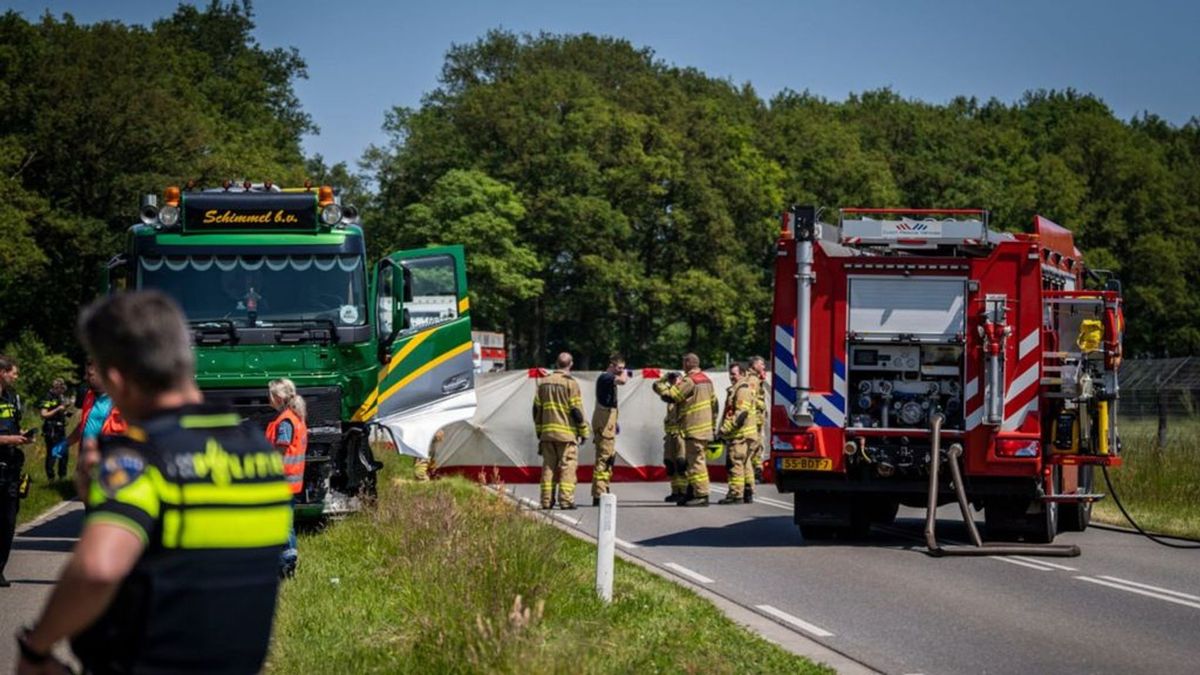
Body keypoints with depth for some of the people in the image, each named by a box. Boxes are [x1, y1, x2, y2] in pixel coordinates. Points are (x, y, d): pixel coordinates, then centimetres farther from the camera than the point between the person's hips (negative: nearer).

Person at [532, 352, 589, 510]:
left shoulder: (544, 382, 8)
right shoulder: (570, 383, -9)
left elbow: (536, 409, 11)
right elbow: (576, 410, -10)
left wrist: (539, 431, 19)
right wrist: (583, 432, 0)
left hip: (547, 432, 5)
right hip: (566, 434, -5)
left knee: (548, 466, 10)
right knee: (568, 466, -2)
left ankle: (547, 501, 8)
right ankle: (566, 500, -8)